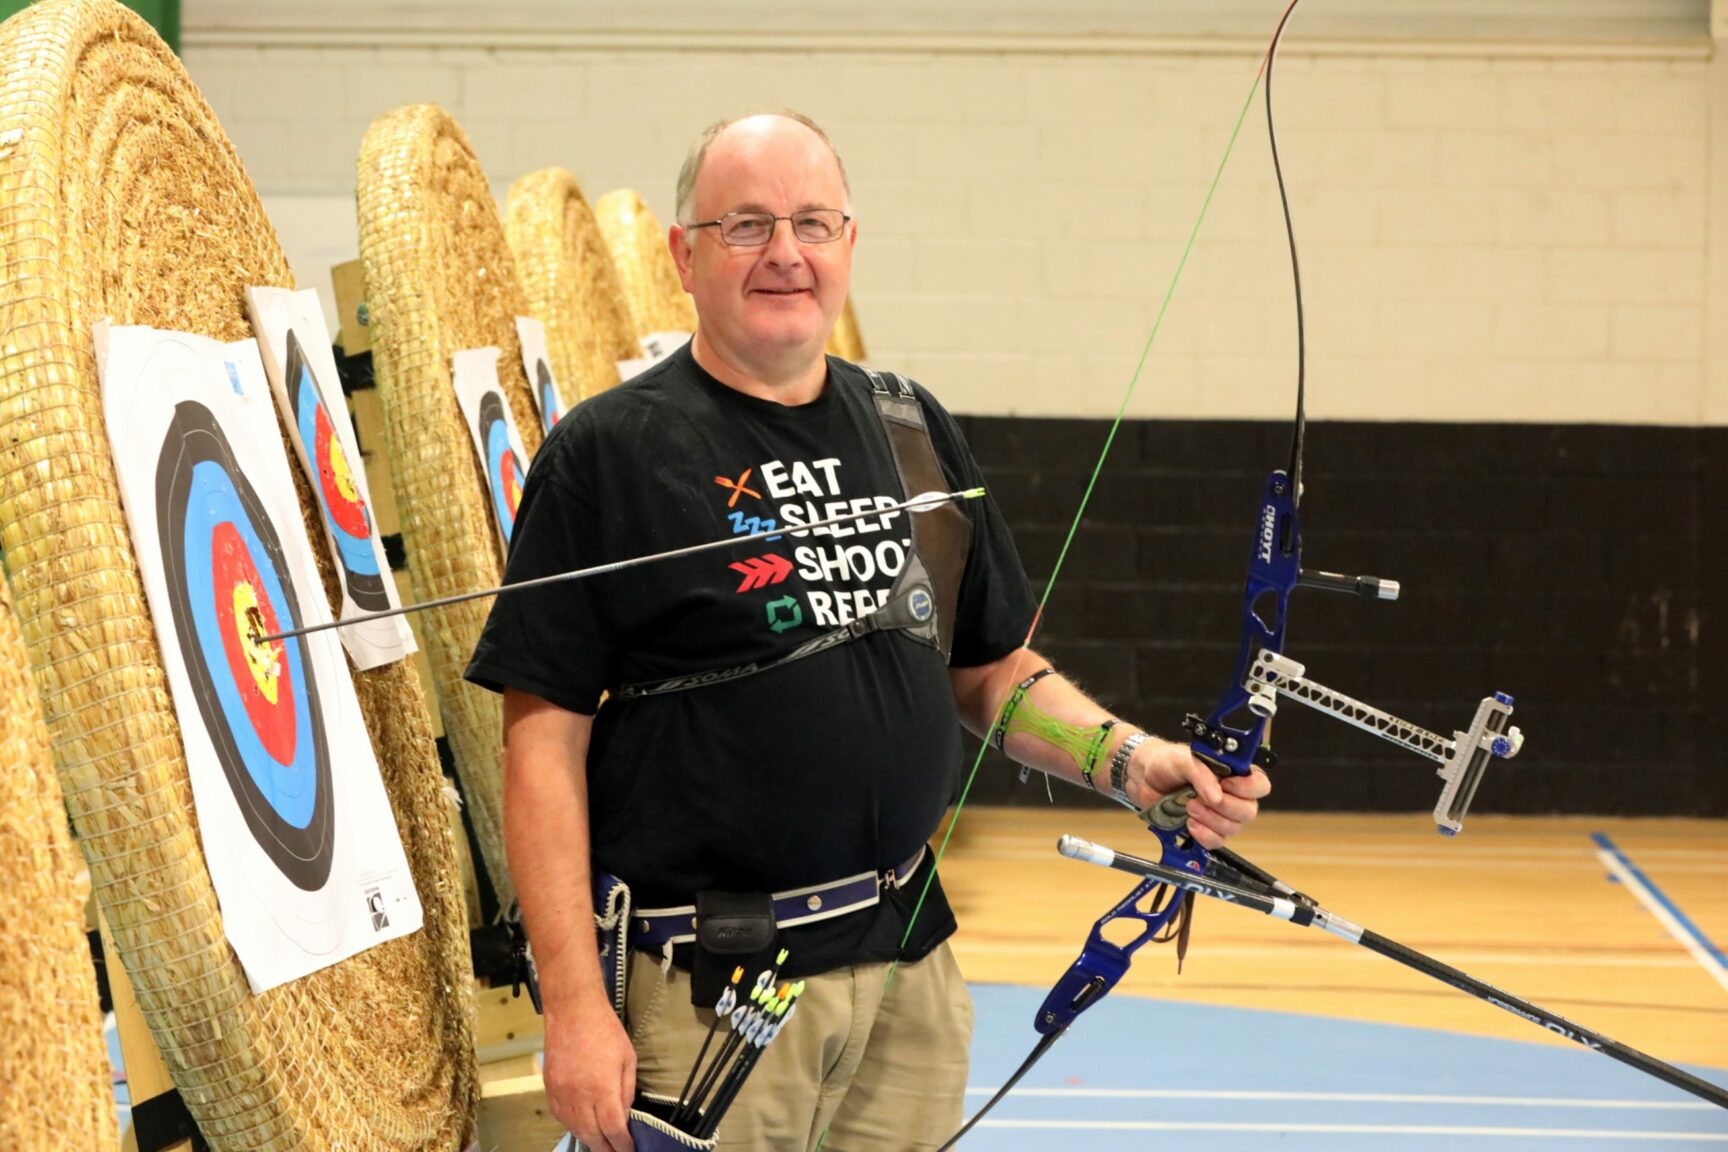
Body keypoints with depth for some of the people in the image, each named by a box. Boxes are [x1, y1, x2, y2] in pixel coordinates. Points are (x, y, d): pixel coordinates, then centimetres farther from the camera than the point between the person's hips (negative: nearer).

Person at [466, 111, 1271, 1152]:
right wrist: (575, 1004, -15)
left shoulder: (910, 430, 12)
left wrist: (1130, 760, -1)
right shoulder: (608, 452, -5)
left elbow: (993, 670, 18)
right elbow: (545, 742, -9)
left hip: (912, 972, 5)